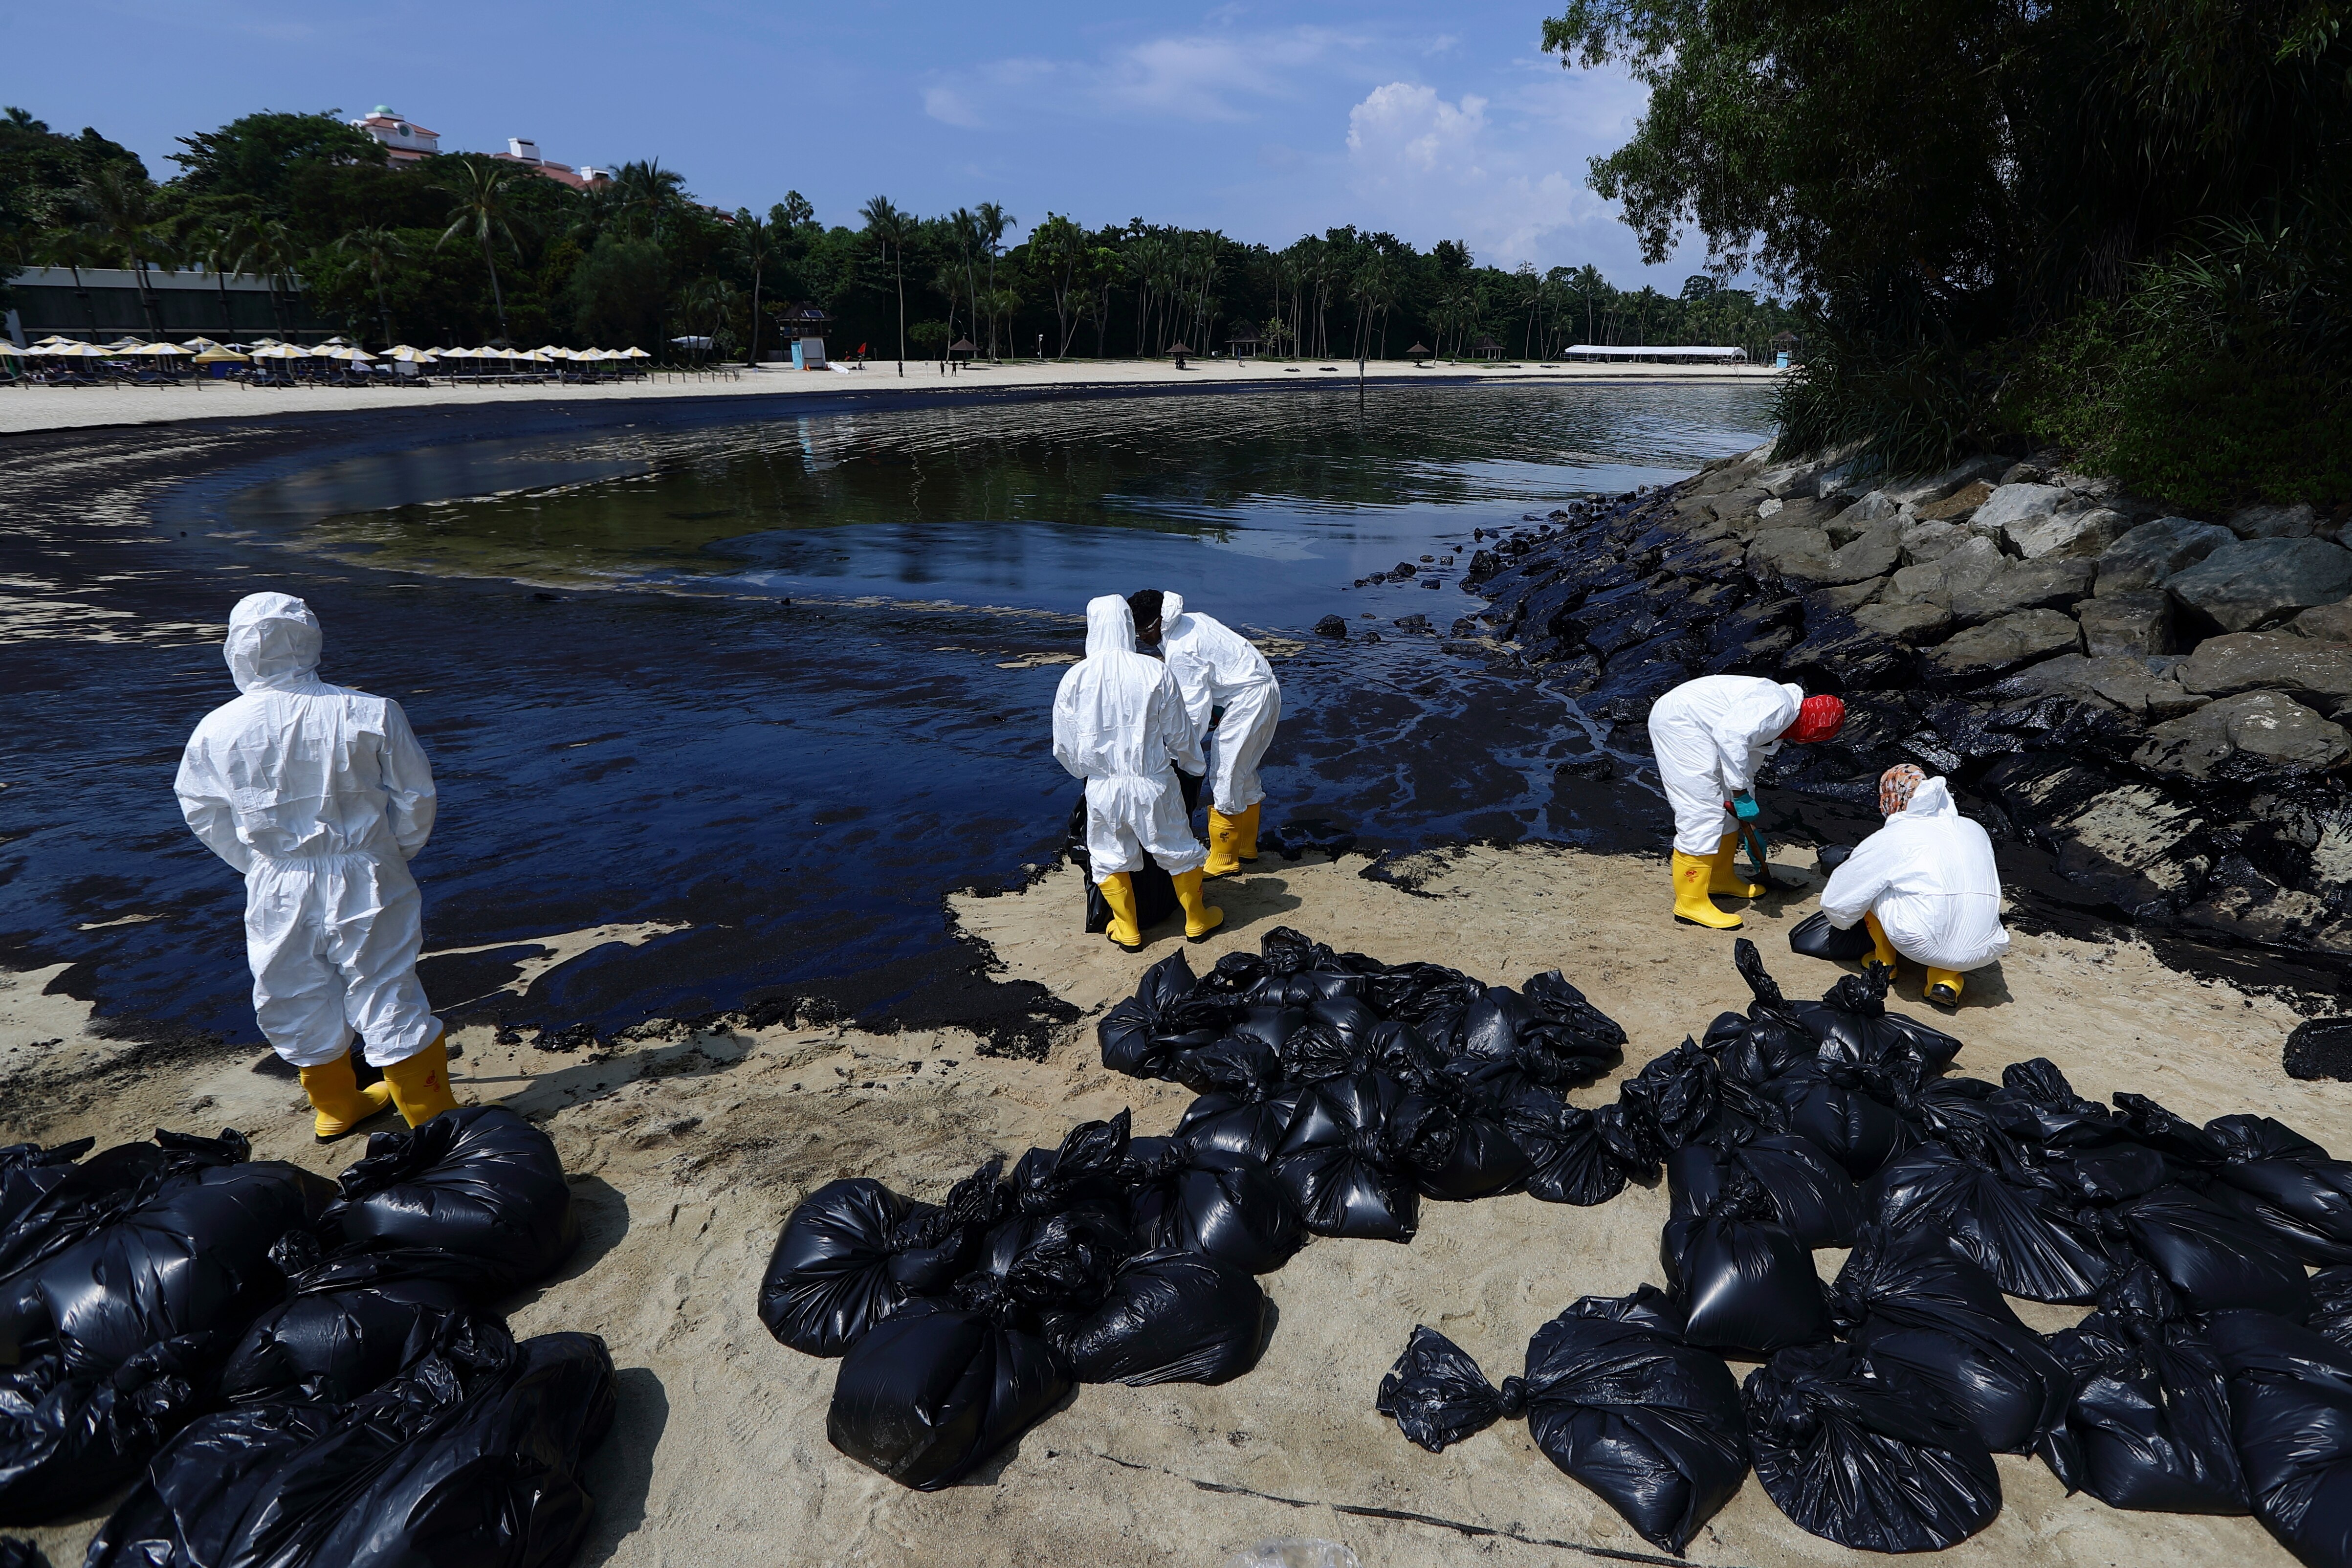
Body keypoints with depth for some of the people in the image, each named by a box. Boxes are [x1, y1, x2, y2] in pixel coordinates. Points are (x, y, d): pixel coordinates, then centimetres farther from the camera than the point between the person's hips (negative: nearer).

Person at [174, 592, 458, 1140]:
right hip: (365, 884, -2)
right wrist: (394, 854, 13)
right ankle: (431, 1114, 16)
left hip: (277, 891, 2)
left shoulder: (216, 730, -7)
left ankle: (335, 1105, 38)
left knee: (298, 1002, 20)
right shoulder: (370, 714, -13)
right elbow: (414, 799, -4)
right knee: (388, 996, 7)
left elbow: (204, 814, 7)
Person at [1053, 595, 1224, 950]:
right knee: (1180, 851, 19)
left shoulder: (1075, 678, -9)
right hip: (1154, 784, 0)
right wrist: (1191, 762, 19)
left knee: (1110, 858, 21)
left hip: (1103, 787, 1)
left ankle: (1128, 931, 31)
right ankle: (1197, 921, 35)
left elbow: (1064, 747, 0)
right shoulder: (1156, 672, -12)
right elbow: (1179, 734, -2)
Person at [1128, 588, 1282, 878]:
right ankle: (1246, 847, 31)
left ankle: (1223, 860, 6)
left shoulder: (1180, 652, -22)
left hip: (1248, 700, -10)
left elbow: (1196, 707, -20)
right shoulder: (1191, 620, 7)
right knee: (1244, 774, 20)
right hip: (1265, 690, 10)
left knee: (1224, 779, -3)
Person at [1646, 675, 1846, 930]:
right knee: (1702, 812, -10)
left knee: (1728, 806, 19)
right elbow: (1730, 734, -29)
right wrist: (1741, 794, -24)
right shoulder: (1780, 704, -14)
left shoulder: (1775, 727, 19)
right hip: (1678, 720, -11)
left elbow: (1747, 769, 29)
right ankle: (1691, 904, -6)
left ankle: (1721, 878, 34)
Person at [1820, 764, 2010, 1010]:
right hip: (1983, 955, 3)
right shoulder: (1975, 830, 13)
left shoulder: (1888, 840, 2)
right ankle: (1948, 979, 11)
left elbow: (1836, 900, 8)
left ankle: (1884, 961, 23)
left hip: (1921, 947, -3)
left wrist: (1843, 922, 32)